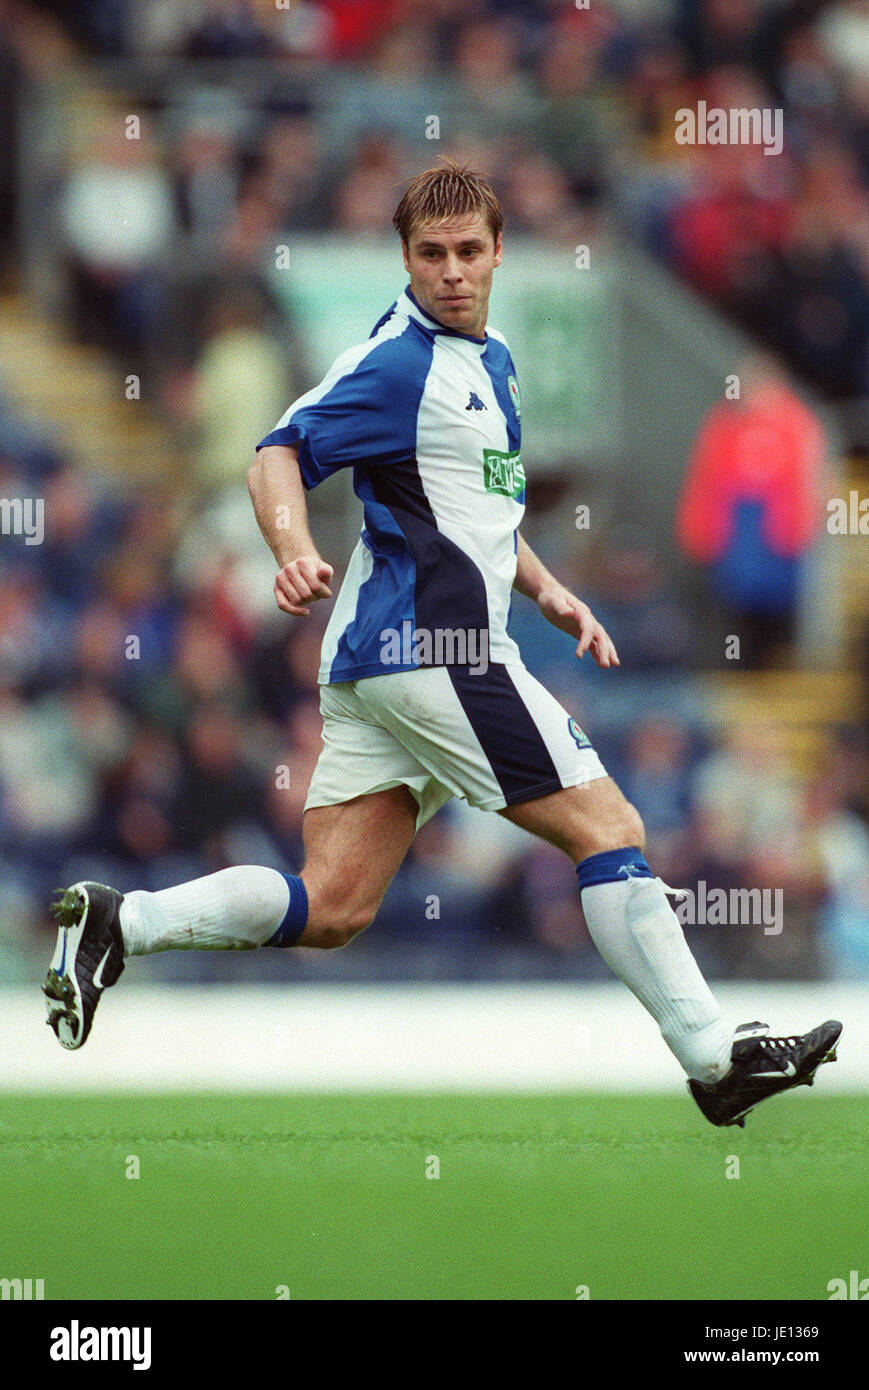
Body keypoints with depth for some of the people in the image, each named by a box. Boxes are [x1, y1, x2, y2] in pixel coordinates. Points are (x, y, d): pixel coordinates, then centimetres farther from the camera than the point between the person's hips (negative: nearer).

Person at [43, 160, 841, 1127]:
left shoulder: (489, 359, 21)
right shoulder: (402, 360, -9)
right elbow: (280, 454, -16)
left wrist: (547, 593, 22)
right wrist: (295, 551, -34)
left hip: (376, 664, 10)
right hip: (430, 646, -10)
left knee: (332, 909, 2)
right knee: (608, 829, -4)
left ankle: (119, 924, -2)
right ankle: (714, 1059, 0)